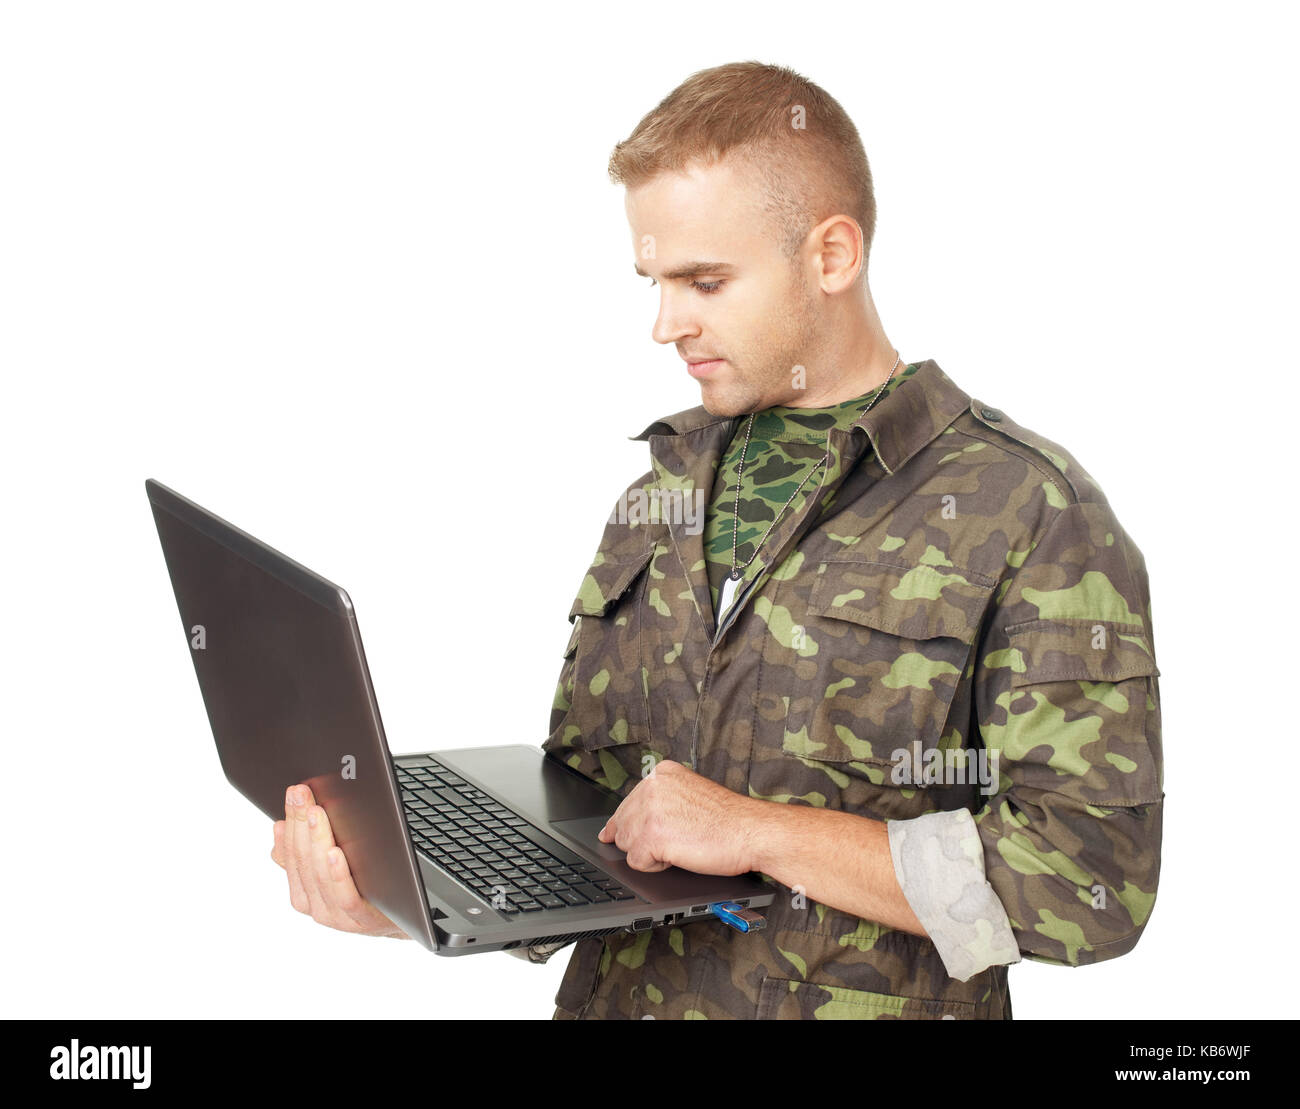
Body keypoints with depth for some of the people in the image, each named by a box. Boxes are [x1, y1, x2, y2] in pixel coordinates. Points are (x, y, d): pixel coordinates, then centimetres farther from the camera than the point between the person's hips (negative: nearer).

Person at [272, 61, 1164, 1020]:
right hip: (617, 996, 4)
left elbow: (1094, 878, -13)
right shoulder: (662, 491, 12)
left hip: (865, 1004, -3)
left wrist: (765, 833, -14)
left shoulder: (1034, 516, -7)